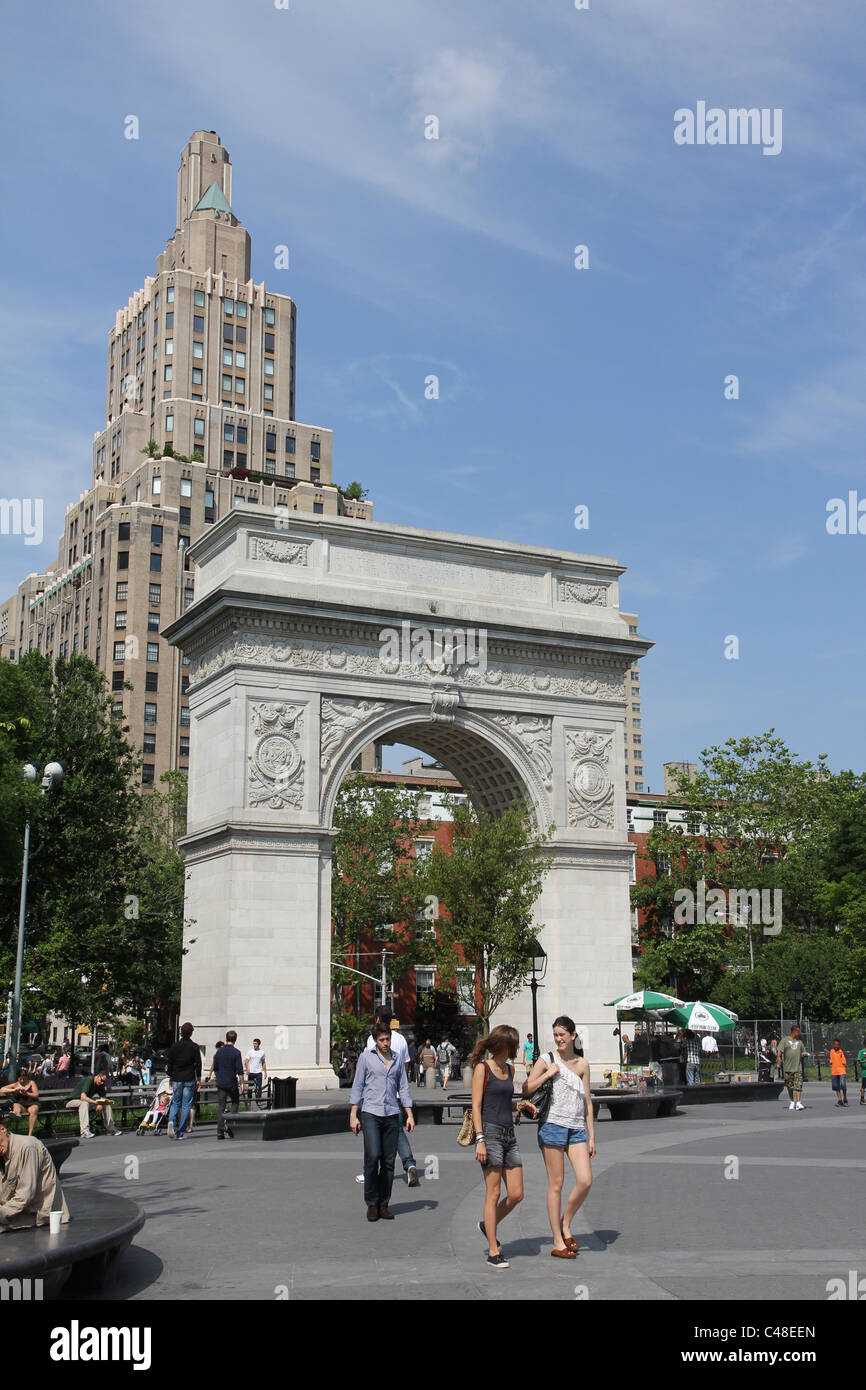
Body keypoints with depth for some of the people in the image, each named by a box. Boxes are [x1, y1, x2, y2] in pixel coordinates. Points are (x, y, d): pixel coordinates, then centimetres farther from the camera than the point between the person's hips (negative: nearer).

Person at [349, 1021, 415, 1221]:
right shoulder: (366, 1058, 6)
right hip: (371, 1113, -3)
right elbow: (357, 1086, 6)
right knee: (372, 1157, -14)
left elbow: (403, 1089, 18)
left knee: (389, 1161, 1)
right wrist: (353, 1115, 0)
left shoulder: (397, 1061, 15)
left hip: (392, 1115, 3)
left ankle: (384, 1205, 10)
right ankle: (372, 1203, -1)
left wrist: (410, 1115, 11)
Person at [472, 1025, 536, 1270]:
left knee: (516, 1195, 3)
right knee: (494, 1194, -4)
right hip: (491, 1132, -7)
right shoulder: (482, 1068, -4)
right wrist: (480, 1139, -16)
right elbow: (476, 1105, -9)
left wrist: (519, 1104, 9)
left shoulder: (509, 1068, 17)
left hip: (509, 1134, 7)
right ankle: (493, 1252, 2)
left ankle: (488, 1224, 27)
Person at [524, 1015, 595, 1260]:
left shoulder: (582, 1064, 12)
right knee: (556, 1184, -1)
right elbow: (526, 1089, -1)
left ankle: (565, 1225, 15)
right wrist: (548, 1073, -10)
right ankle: (558, 1242, 7)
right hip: (553, 1125, -4)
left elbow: (587, 1102, 14)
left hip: (577, 1128, 4)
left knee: (585, 1181, -8)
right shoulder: (547, 1059, 3)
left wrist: (591, 1137, 12)